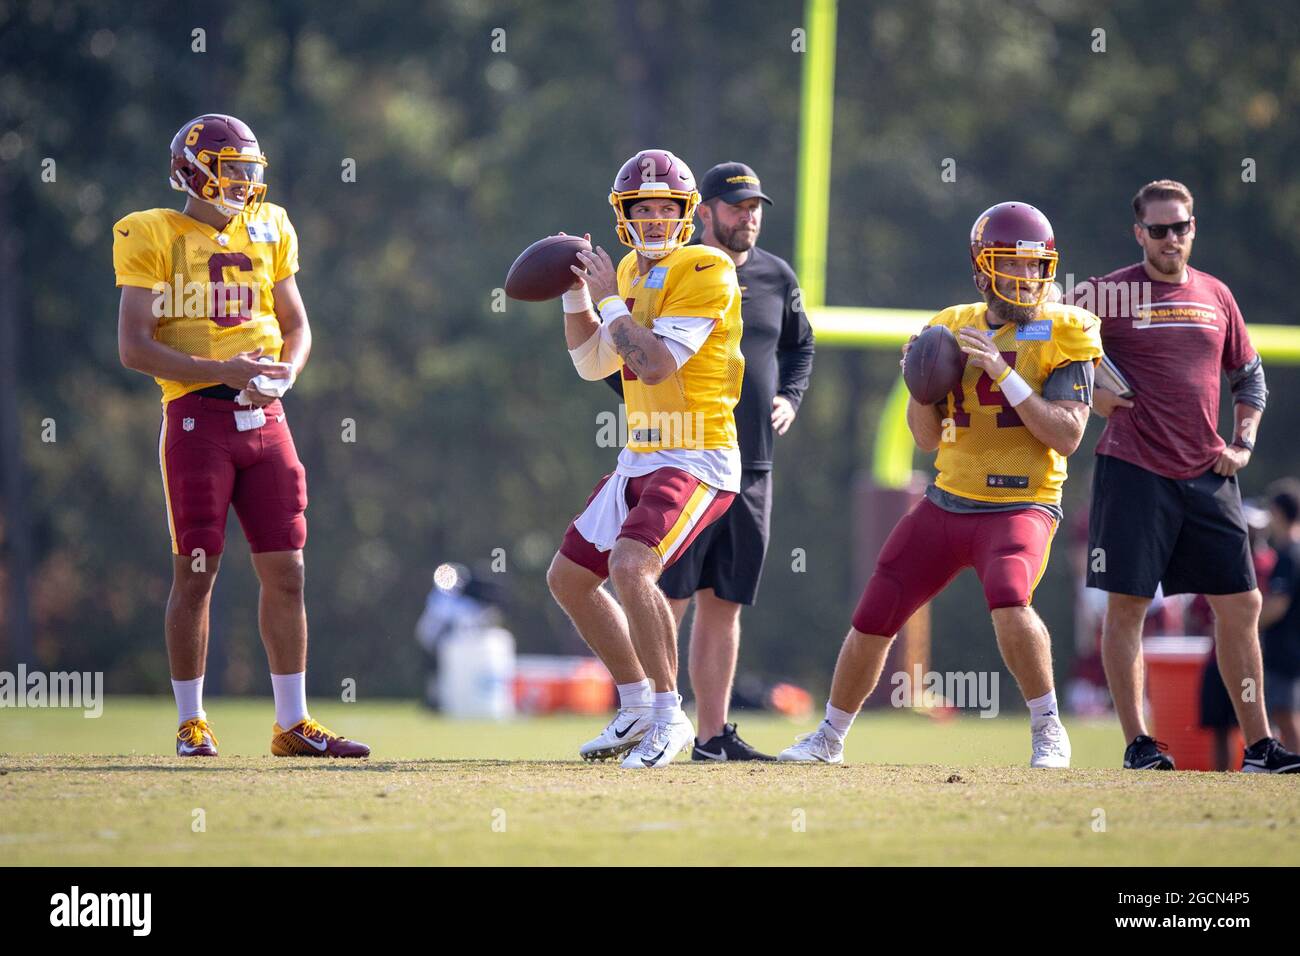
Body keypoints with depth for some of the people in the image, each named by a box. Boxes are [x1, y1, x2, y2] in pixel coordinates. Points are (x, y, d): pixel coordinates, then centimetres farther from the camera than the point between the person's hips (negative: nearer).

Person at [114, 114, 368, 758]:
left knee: (286, 572, 3)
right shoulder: (156, 238, -3)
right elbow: (133, 347, -9)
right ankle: (191, 724, 10)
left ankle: (292, 724, 10)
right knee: (195, 575, -1)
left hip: (263, 417, 5)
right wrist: (224, 371, -18)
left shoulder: (266, 232, 13)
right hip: (197, 416, -5)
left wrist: (283, 374, -2)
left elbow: (296, 325, 21)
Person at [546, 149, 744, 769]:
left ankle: (669, 717, -15)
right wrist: (577, 294, 7)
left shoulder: (705, 271, -14)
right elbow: (592, 364, 19)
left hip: (695, 459, -10)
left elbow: (655, 364, -23)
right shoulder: (634, 271, 13)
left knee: (630, 566, -29)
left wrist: (610, 298, -14)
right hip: (641, 459, 10)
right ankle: (637, 709, 26)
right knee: (568, 577, 14)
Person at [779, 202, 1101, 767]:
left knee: (1009, 603, -33)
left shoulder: (1061, 333, -5)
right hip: (947, 503, 5)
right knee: (872, 621, 7)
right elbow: (927, 438, 14)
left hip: (1021, 505, -5)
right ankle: (829, 737, 29)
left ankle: (1048, 732, -13)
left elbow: (1067, 436, -15)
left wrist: (1002, 373, -20)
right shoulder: (953, 328, 9)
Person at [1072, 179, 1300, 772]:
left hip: (1208, 476, 4)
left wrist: (1243, 443, 9)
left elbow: (1248, 377, 23)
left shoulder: (1216, 297, 12)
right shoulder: (1106, 294, -2)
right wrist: (1088, 393, -11)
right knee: (1127, 604, -4)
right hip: (1133, 472, -4)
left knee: (1240, 605, 2)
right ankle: (1137, 744, 2)